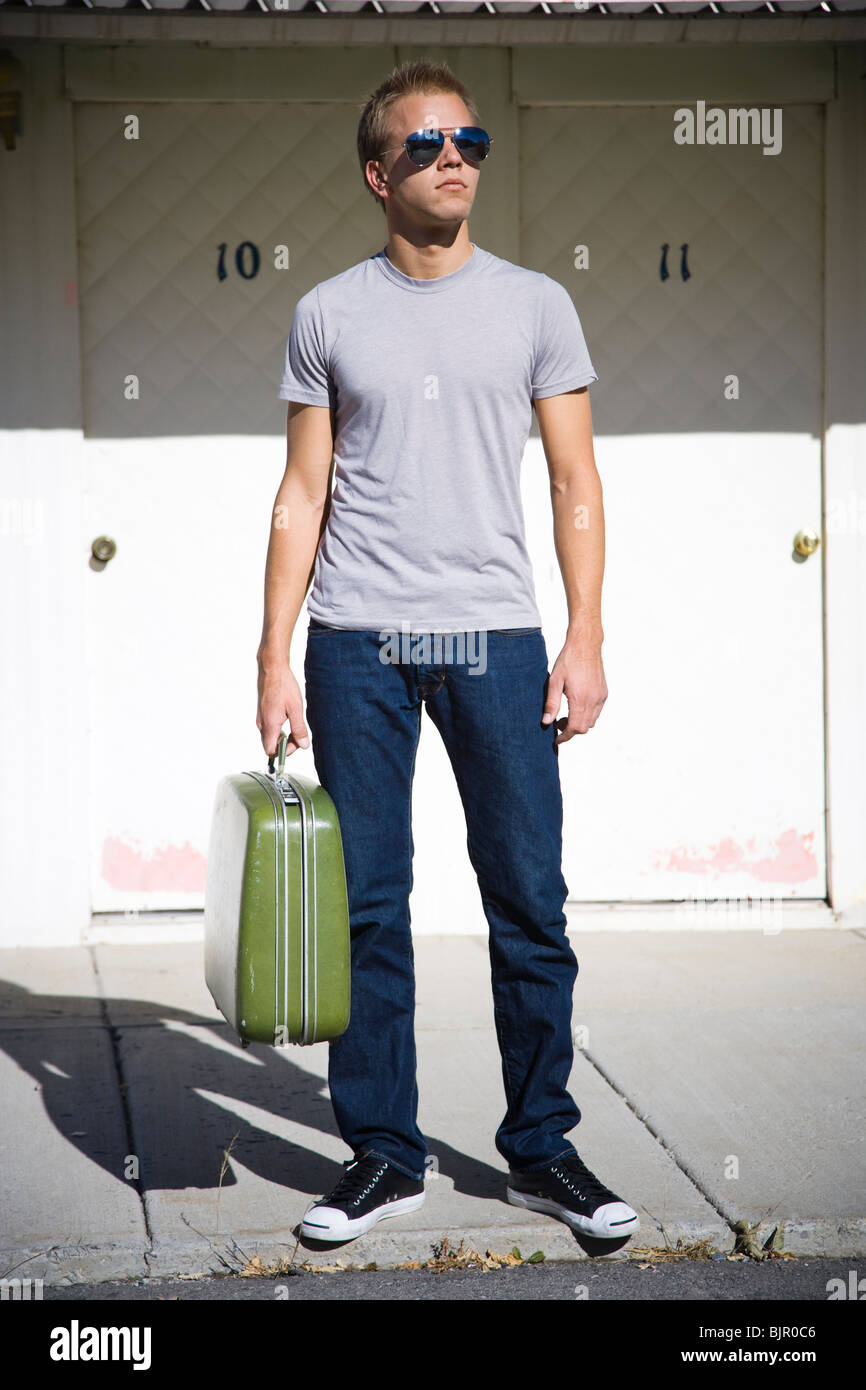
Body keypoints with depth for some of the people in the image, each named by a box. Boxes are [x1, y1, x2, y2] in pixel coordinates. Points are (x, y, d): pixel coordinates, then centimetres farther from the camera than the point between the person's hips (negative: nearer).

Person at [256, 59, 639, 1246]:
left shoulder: (533, 304, 8)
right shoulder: (329, 315, 8)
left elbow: (576, 484, 9)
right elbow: (304, 494, 8)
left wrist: (586, 638, 0)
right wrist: (276, 656, 2)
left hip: (496, 635, 0)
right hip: (358, 640, 0)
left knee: (530, 903, 1)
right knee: (366, 906, 3)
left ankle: (542, 1149, 13)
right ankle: (383, 1155, 13)